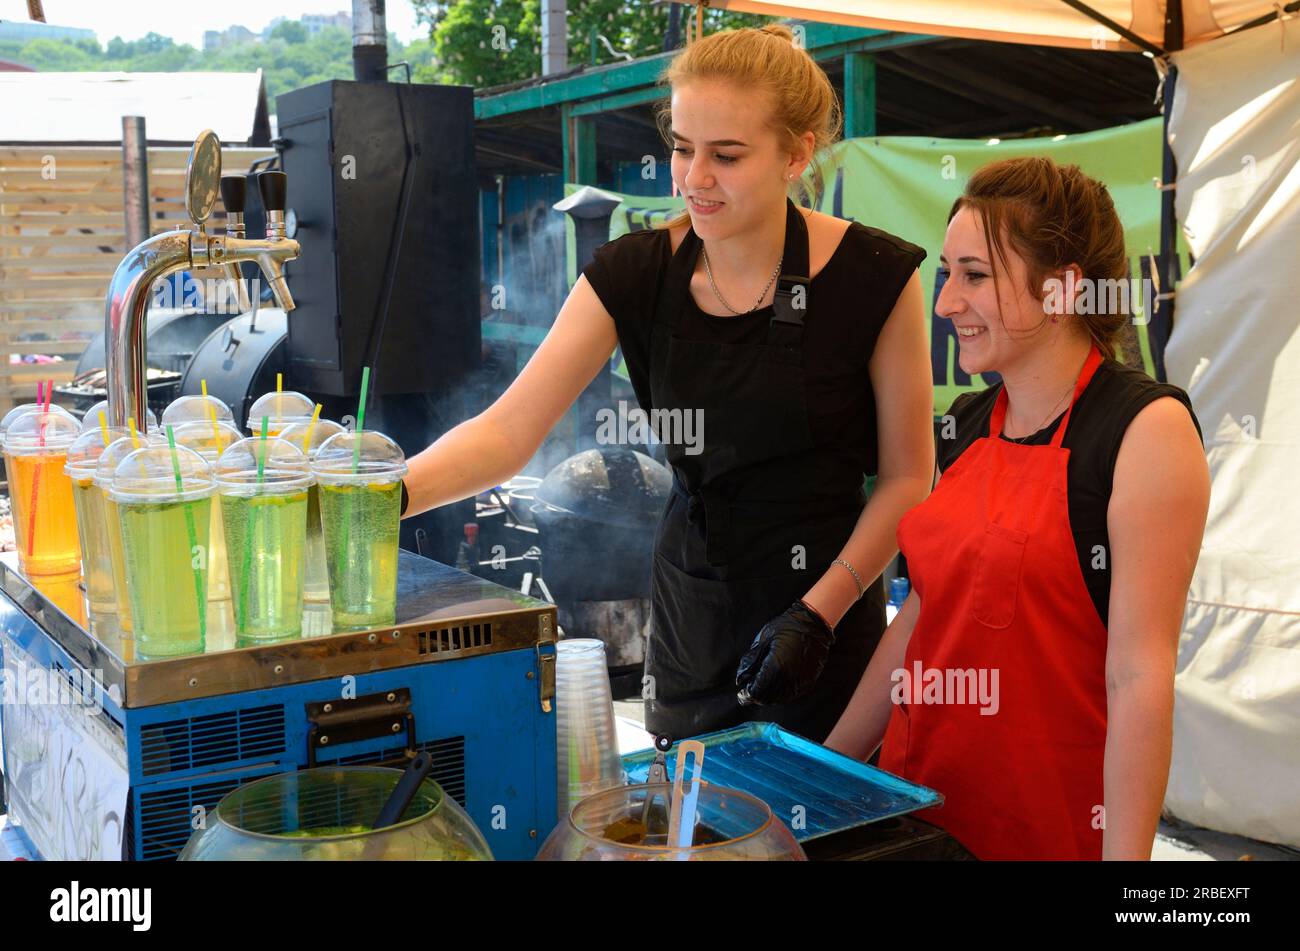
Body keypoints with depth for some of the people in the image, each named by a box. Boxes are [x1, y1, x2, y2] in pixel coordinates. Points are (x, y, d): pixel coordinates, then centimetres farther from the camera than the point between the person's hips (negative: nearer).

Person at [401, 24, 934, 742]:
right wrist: (383, 497, -28)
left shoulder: (872, 276, -13)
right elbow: (507, 430, -12)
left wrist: (818, 614, -15)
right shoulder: (633, 276, -6)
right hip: (690, 609, 3)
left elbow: (908, 476, -6)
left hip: (828, 611, -2)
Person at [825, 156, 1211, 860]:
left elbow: (1140, 676, -18)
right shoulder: (965, 425, 6)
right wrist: (827, 764, 12)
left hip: (1049, 819, -6)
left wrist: (1126, 854, -18)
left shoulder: (1147, 427, -15)